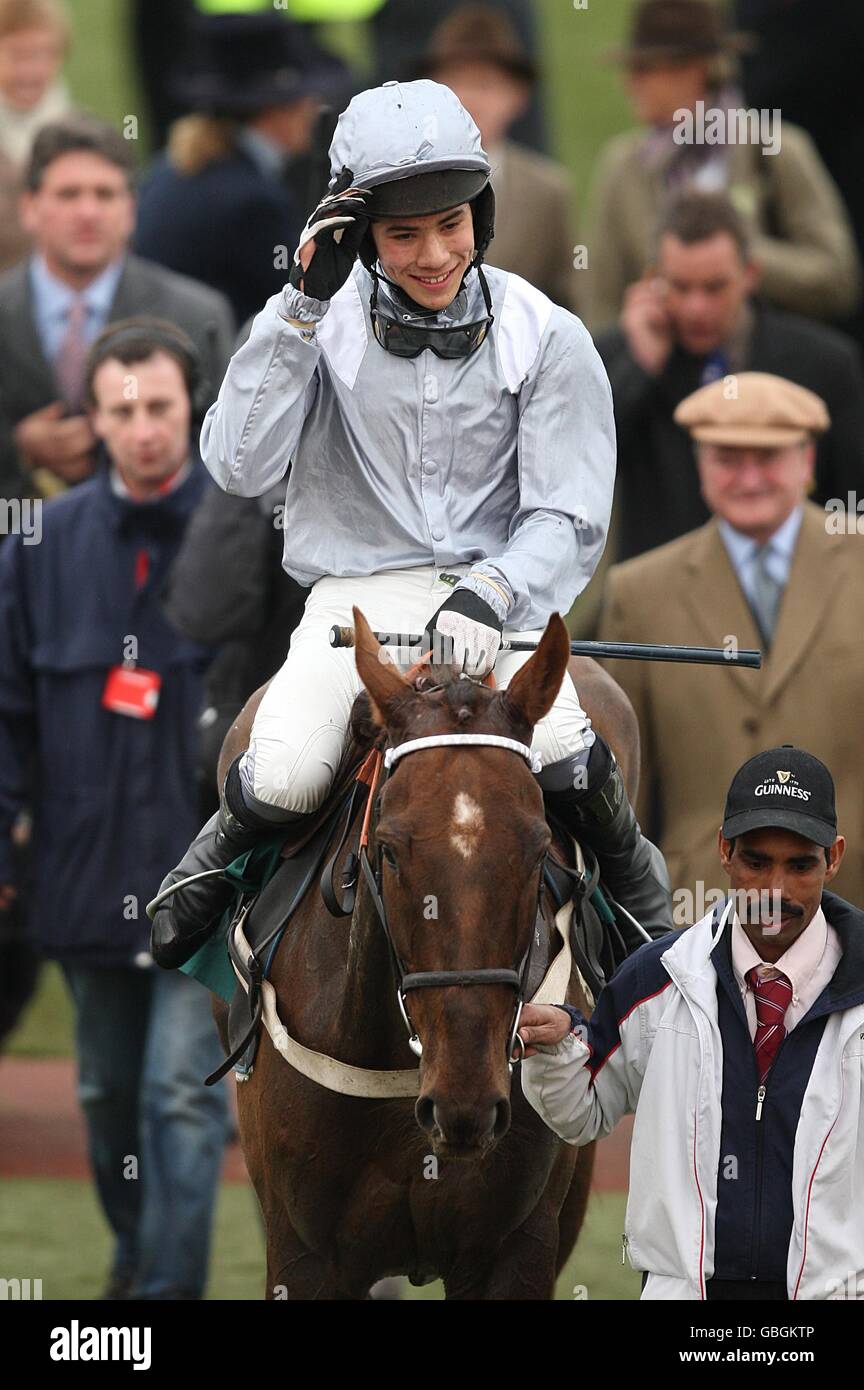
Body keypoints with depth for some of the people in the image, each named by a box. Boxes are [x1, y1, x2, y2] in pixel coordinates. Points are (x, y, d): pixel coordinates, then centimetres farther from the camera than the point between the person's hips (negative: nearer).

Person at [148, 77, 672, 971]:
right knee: (279, 783, -27)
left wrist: (487, 595, -23)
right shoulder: (321, 322, 2)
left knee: (570, 767, -28)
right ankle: (217, 856, 11)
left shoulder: (545, 338, 0)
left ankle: (633, 883, 7)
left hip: (499, 598, 0)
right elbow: (237, 466, -9)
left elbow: (567, 519, -2)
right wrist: (303, 310, -15)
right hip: (355, 598, 0)